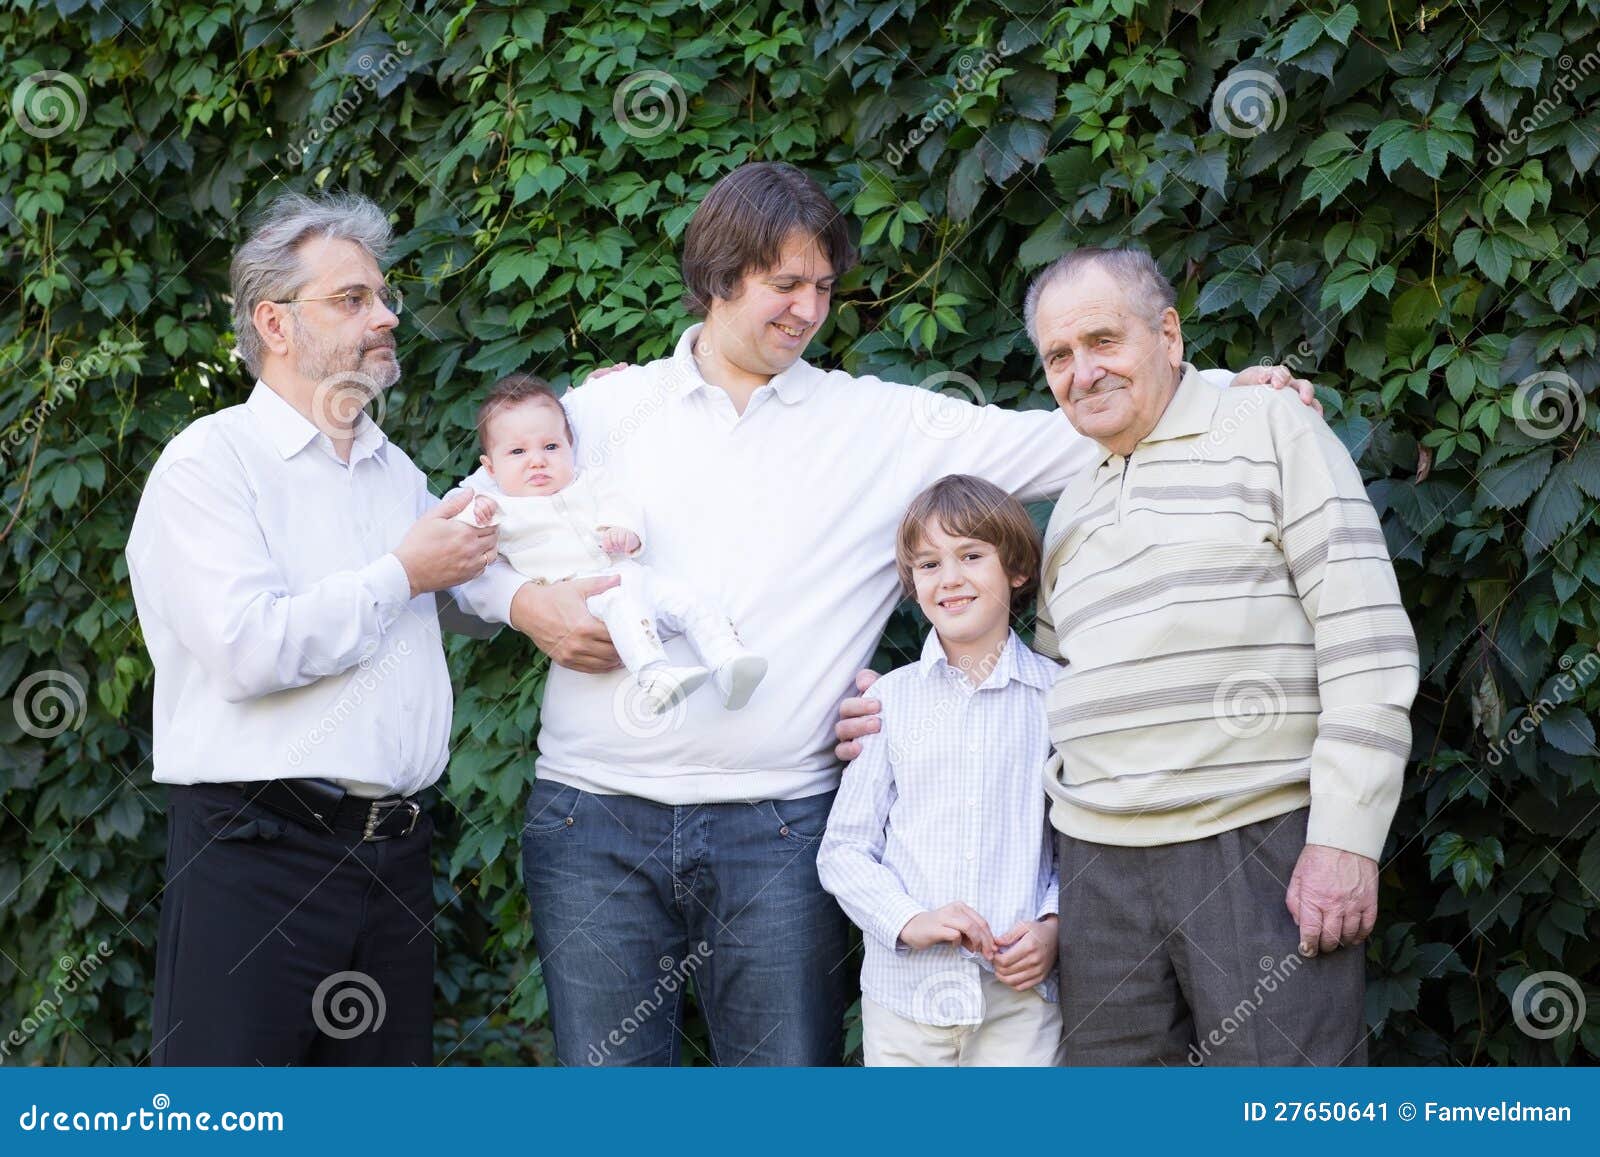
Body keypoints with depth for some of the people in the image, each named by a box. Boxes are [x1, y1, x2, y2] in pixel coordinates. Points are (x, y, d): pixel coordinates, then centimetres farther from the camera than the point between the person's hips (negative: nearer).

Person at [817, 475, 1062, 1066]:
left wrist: (1053, 926, -9)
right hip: (904, 990, 1)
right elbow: (843, 850, 5)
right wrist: (910, 921, -11)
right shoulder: (889, 698, 5)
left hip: (1020, 997, -1)